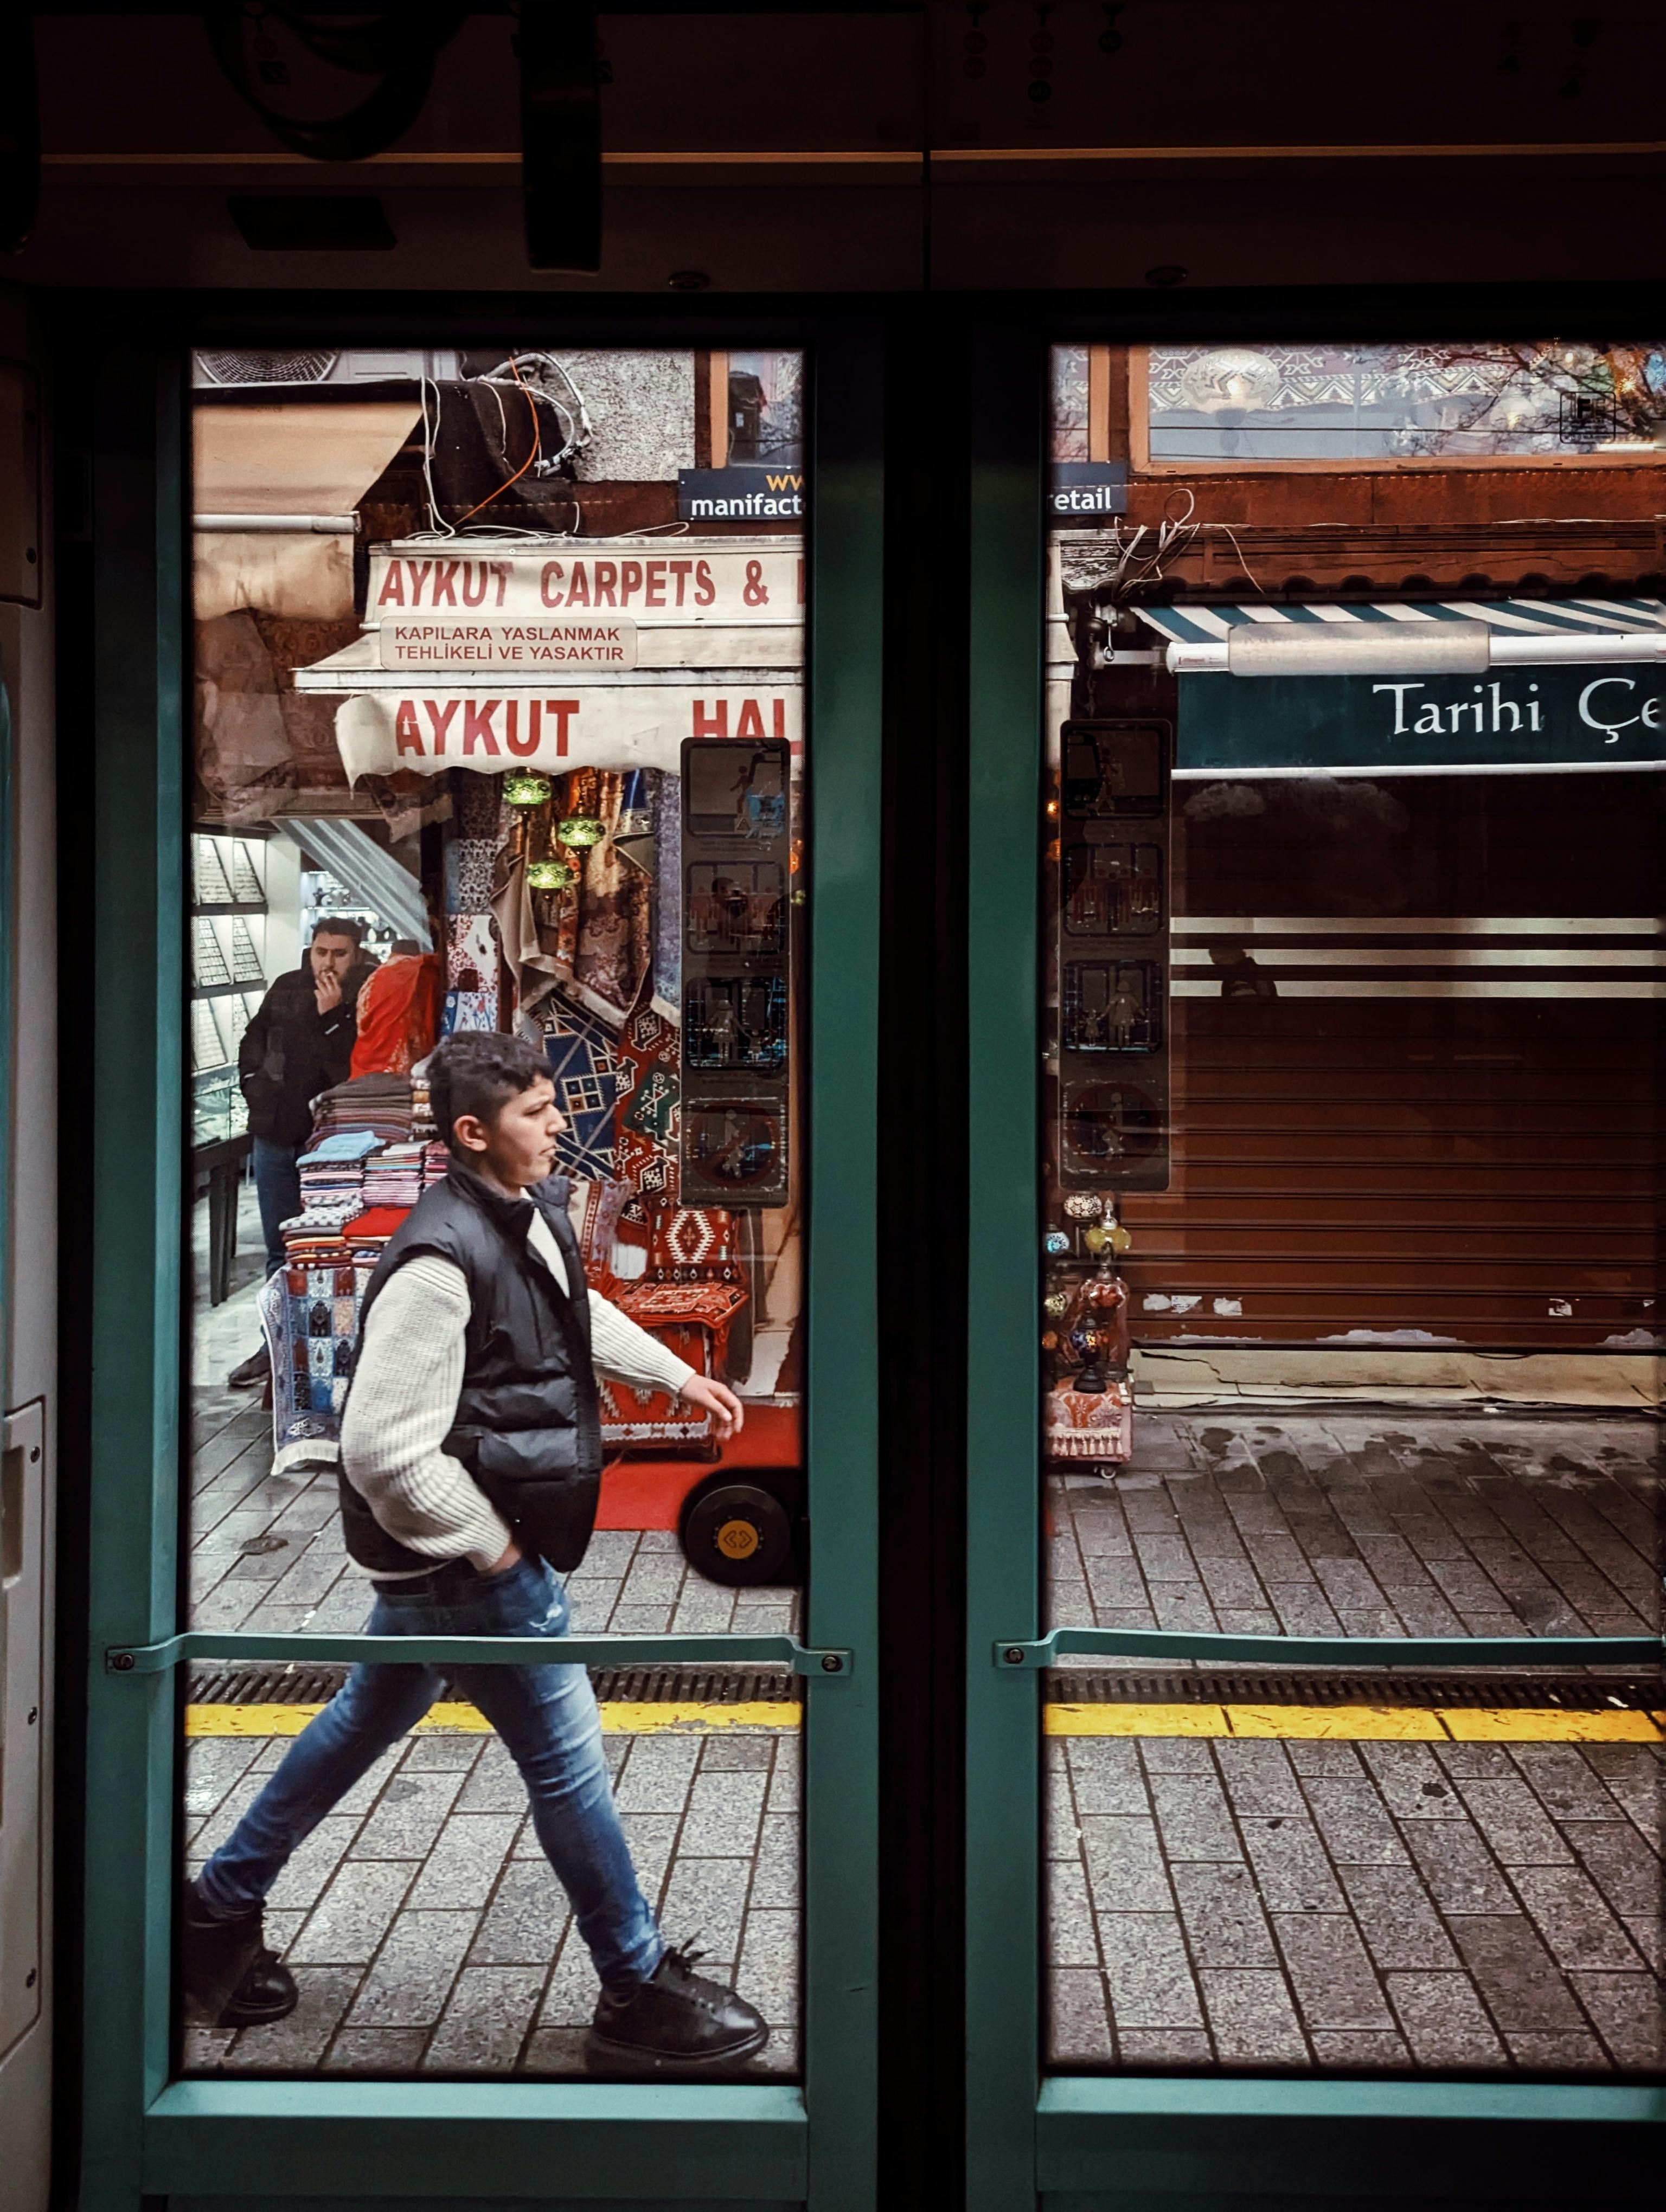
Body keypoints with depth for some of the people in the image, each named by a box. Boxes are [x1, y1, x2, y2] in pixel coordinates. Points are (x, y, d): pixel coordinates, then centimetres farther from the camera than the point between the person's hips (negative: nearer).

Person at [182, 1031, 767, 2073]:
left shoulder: (537, 1210, 1)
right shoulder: (441, 1262, -29)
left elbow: (580, 1312, 26)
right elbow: (385, 1451, -30)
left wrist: (681, 1375, 23)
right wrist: (488, 1550, -20)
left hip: (456, 1554, 10)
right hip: (460, 1556, -10)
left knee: (371, 1715, 24)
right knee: (568, 1756, 2)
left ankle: (220, 1908, 41)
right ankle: (640, 1990, 19)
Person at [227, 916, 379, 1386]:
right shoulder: (286, 988, 7)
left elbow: (354, 1069, -21)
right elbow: (254, 1040, 23)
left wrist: (331, 1016, -24)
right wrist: (254, 1085, 11)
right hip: (276, 1135, 6)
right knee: (281, 1251, 14)